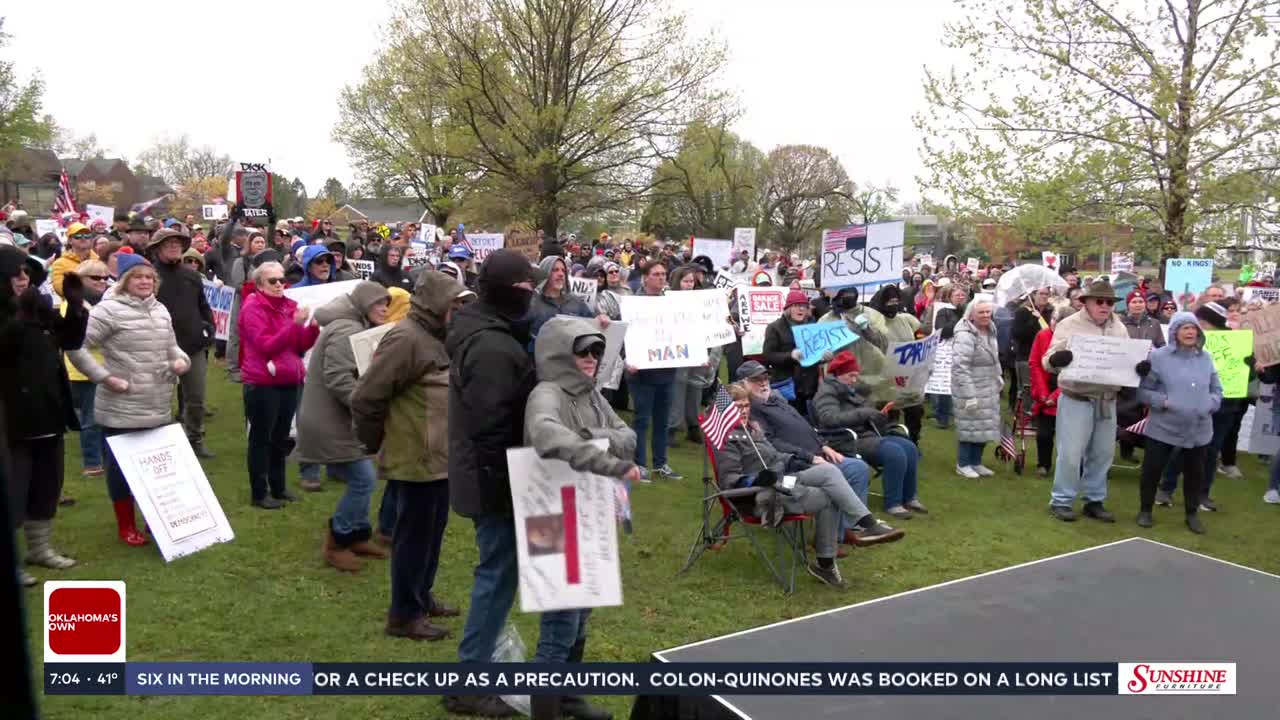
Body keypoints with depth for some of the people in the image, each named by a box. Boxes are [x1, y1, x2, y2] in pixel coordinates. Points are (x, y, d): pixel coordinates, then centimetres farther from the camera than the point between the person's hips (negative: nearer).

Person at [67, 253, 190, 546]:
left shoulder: (160, 310, 11)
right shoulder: (110, 309, -13)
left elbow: (171, 346, 23)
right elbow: (75, 345, -17)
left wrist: (181, 359, 1)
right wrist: (104, 377, -18)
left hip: (159, 409, 7)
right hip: (121, 410, -7)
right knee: (123, 466, 6)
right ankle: (126, 526, 21)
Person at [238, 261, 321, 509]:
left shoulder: (289, 306, 11)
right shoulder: (253, 309, -8)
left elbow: (301, 346, 12)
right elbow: (267, 346, -18)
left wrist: (313, 326, -6)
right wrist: (295, 323, -24)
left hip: (289, 382, 7)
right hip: (262, 384, -7)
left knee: (281, 438, 15)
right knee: (261, 439, 1)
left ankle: (278, 488, 25)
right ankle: (259, 494, 8)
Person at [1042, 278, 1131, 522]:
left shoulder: (1119, 328, 8)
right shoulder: (1069, 325, -6)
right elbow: (1048, 361, -8)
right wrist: (1055, 360, -32)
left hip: (1107, 400, 5)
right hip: (1076, 399, -5)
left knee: (1103, 453, 11)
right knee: (1071, 453, -4)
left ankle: (1094, 501, 24)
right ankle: (1061, 501, 10)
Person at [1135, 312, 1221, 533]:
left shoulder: (1206, 358, 6)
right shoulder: (1158, 356, -6)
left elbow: (1216, 390, 12)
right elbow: (1143, 390, -6)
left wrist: (1209, 405, -7)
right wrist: (1164, 402, -20)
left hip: (1199, 428, 4)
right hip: (1163, 427, -3)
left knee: (1195, 473, 12)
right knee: (1152, 470, 2)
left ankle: (1192, 514, 27)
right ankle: (1145, 510, 19)